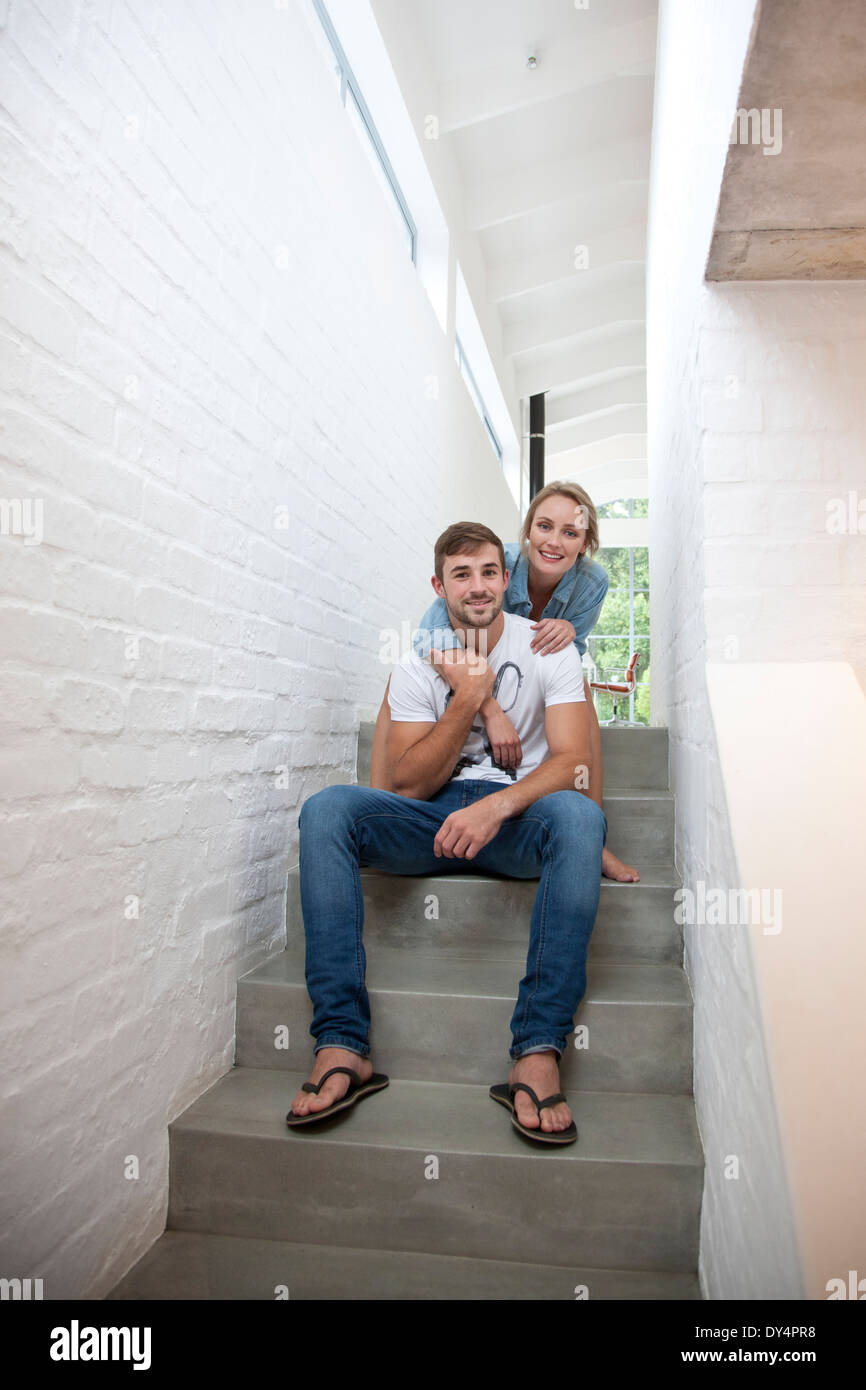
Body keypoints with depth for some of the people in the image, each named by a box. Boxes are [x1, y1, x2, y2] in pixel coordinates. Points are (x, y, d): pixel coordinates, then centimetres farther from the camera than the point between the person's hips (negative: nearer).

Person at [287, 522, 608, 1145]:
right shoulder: (418, 665, 3)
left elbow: (573, 760, -12)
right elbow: (408, 785, -5)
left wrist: (496, 806, -30)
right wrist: (466, 699, -15)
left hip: (520, 814, -1)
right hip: (436, 818, 2)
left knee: (578, 814, -36)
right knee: (327, 809, -24)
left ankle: (538, 1054, -33)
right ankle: (343, 1048, -26)